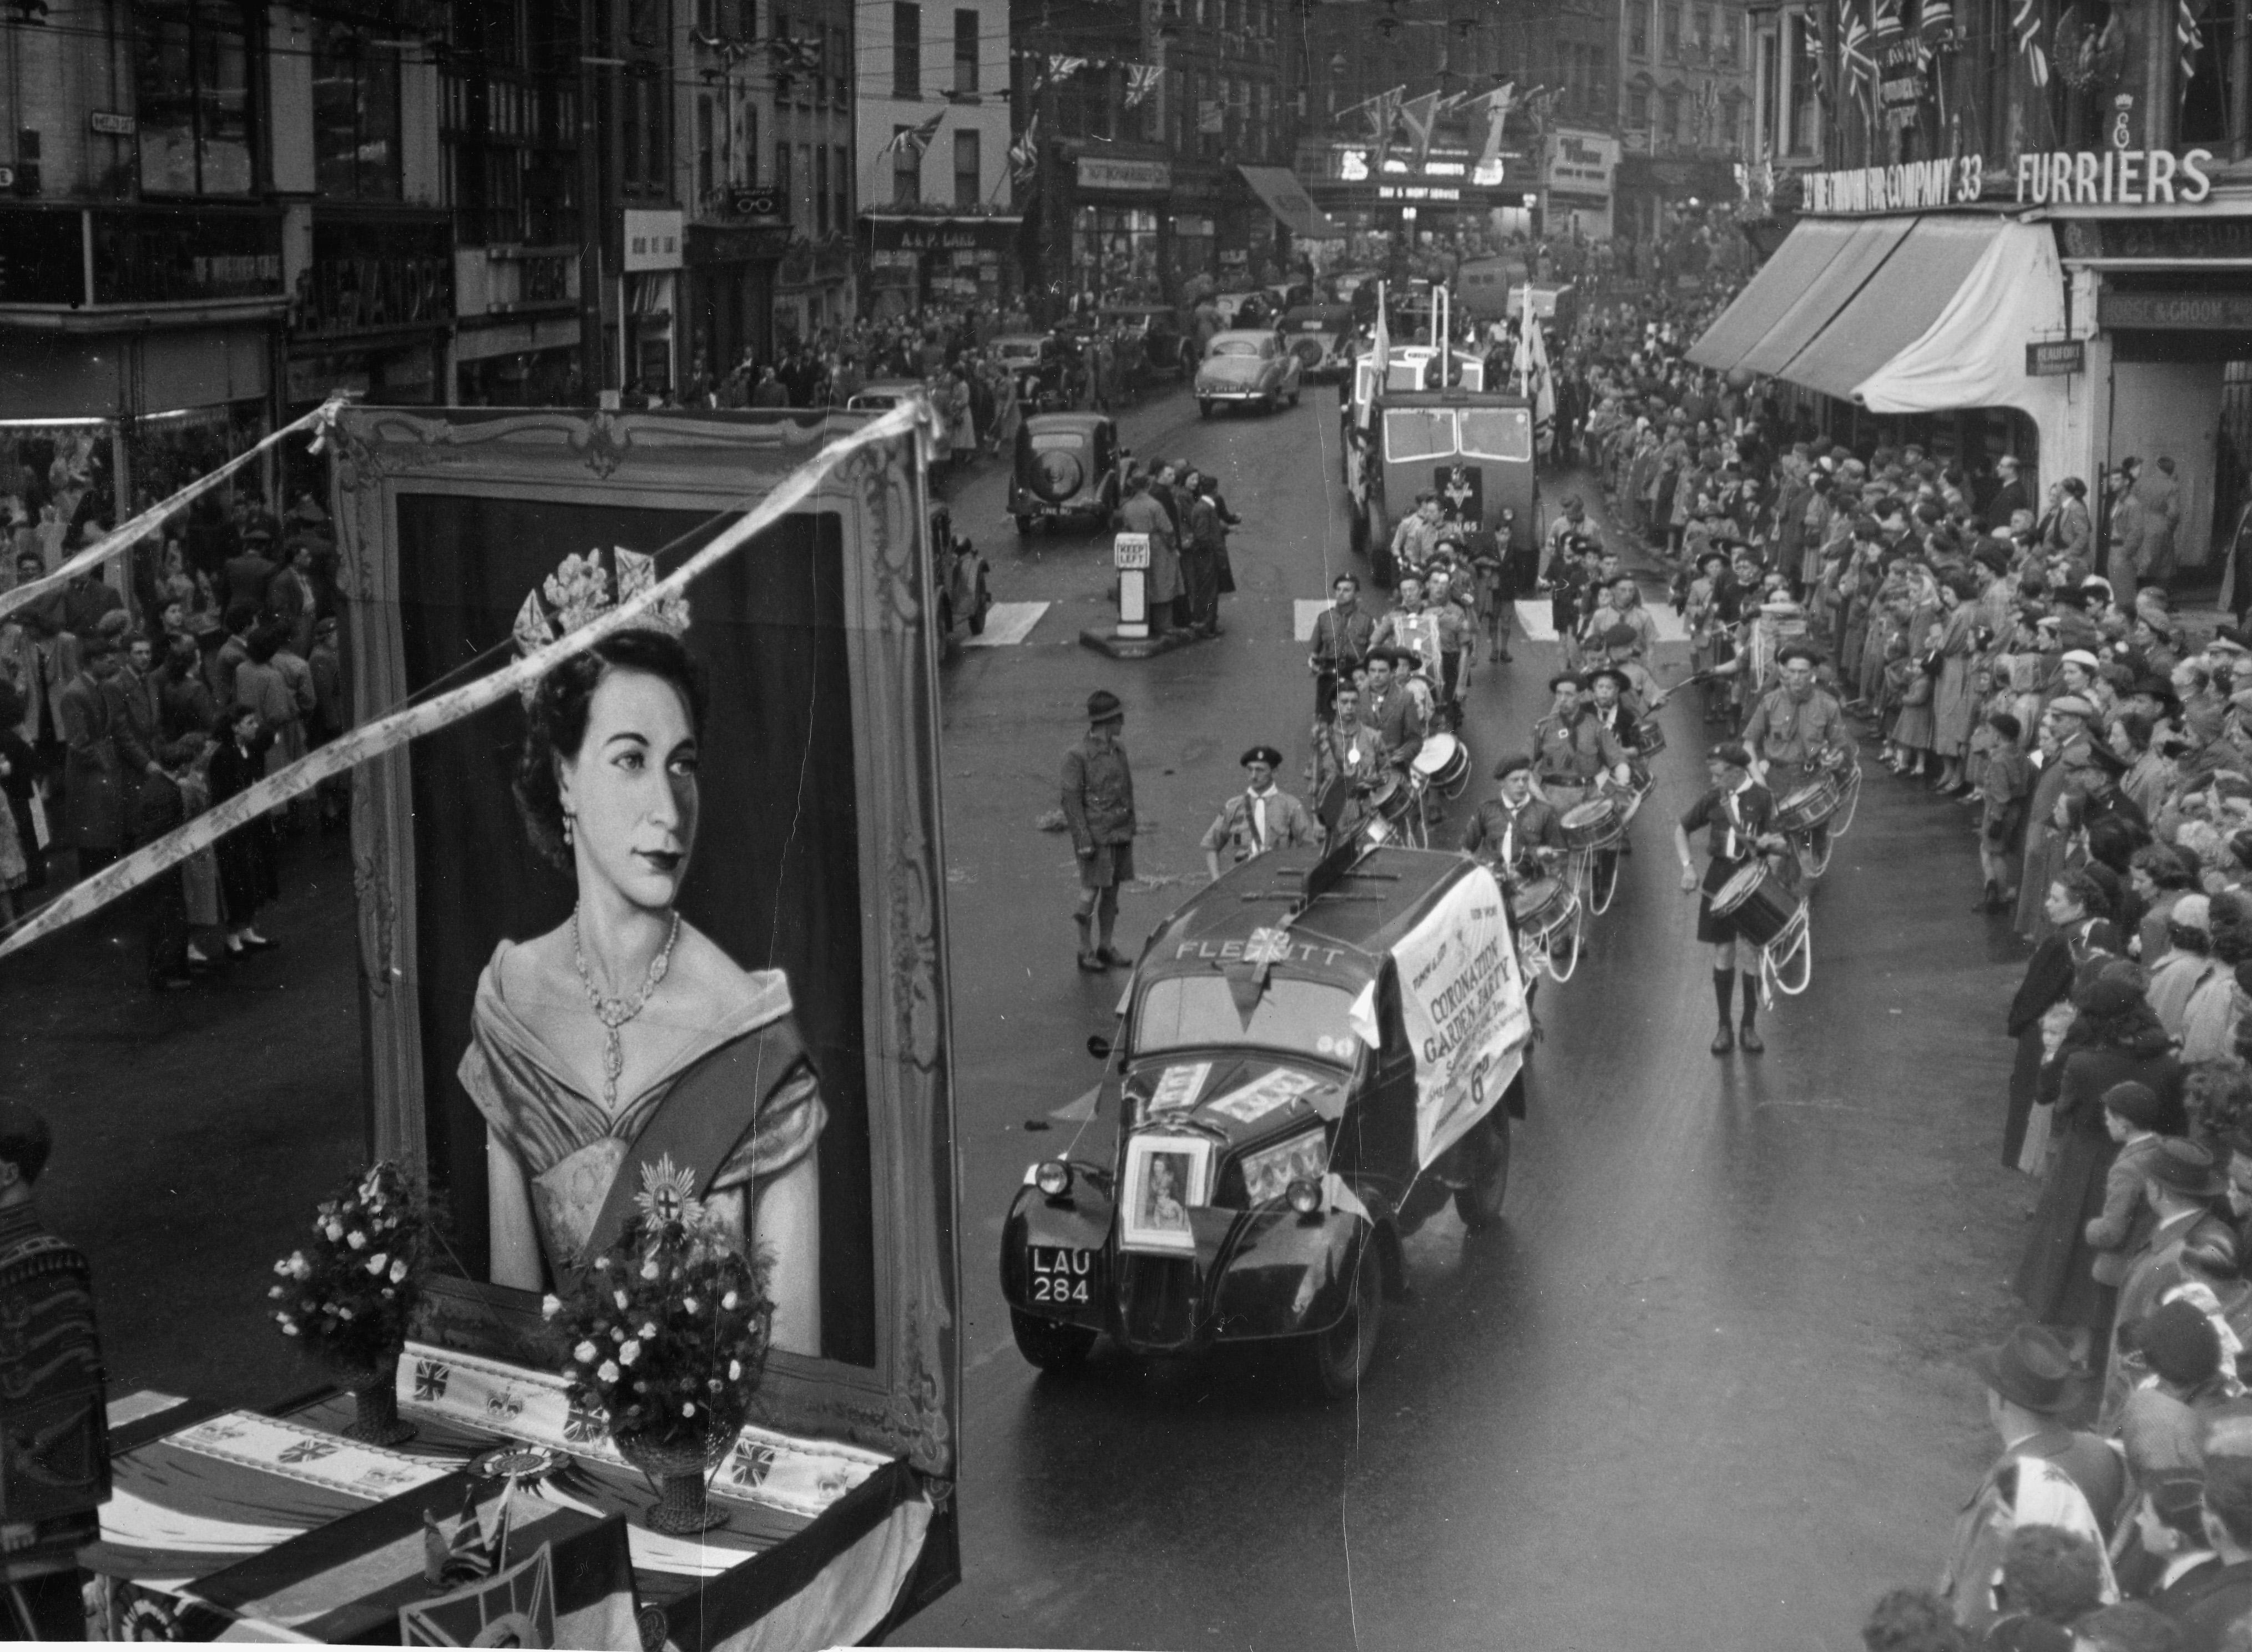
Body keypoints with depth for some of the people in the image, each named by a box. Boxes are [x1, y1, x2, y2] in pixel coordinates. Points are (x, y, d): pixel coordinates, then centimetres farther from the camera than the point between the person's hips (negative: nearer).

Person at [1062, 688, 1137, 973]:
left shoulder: (1119, 750, 9)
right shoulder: (1078, 756, -12)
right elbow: (1071, 800, -13)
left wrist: (1131, 830, 17)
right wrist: (1083, 840, -17)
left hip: (1121, 835, 7)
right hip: (1096, 836, -7)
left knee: (1112, 890, 11)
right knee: (1090, 891, -2)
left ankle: (1105, 948, 20)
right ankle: (1085, 952, 6)